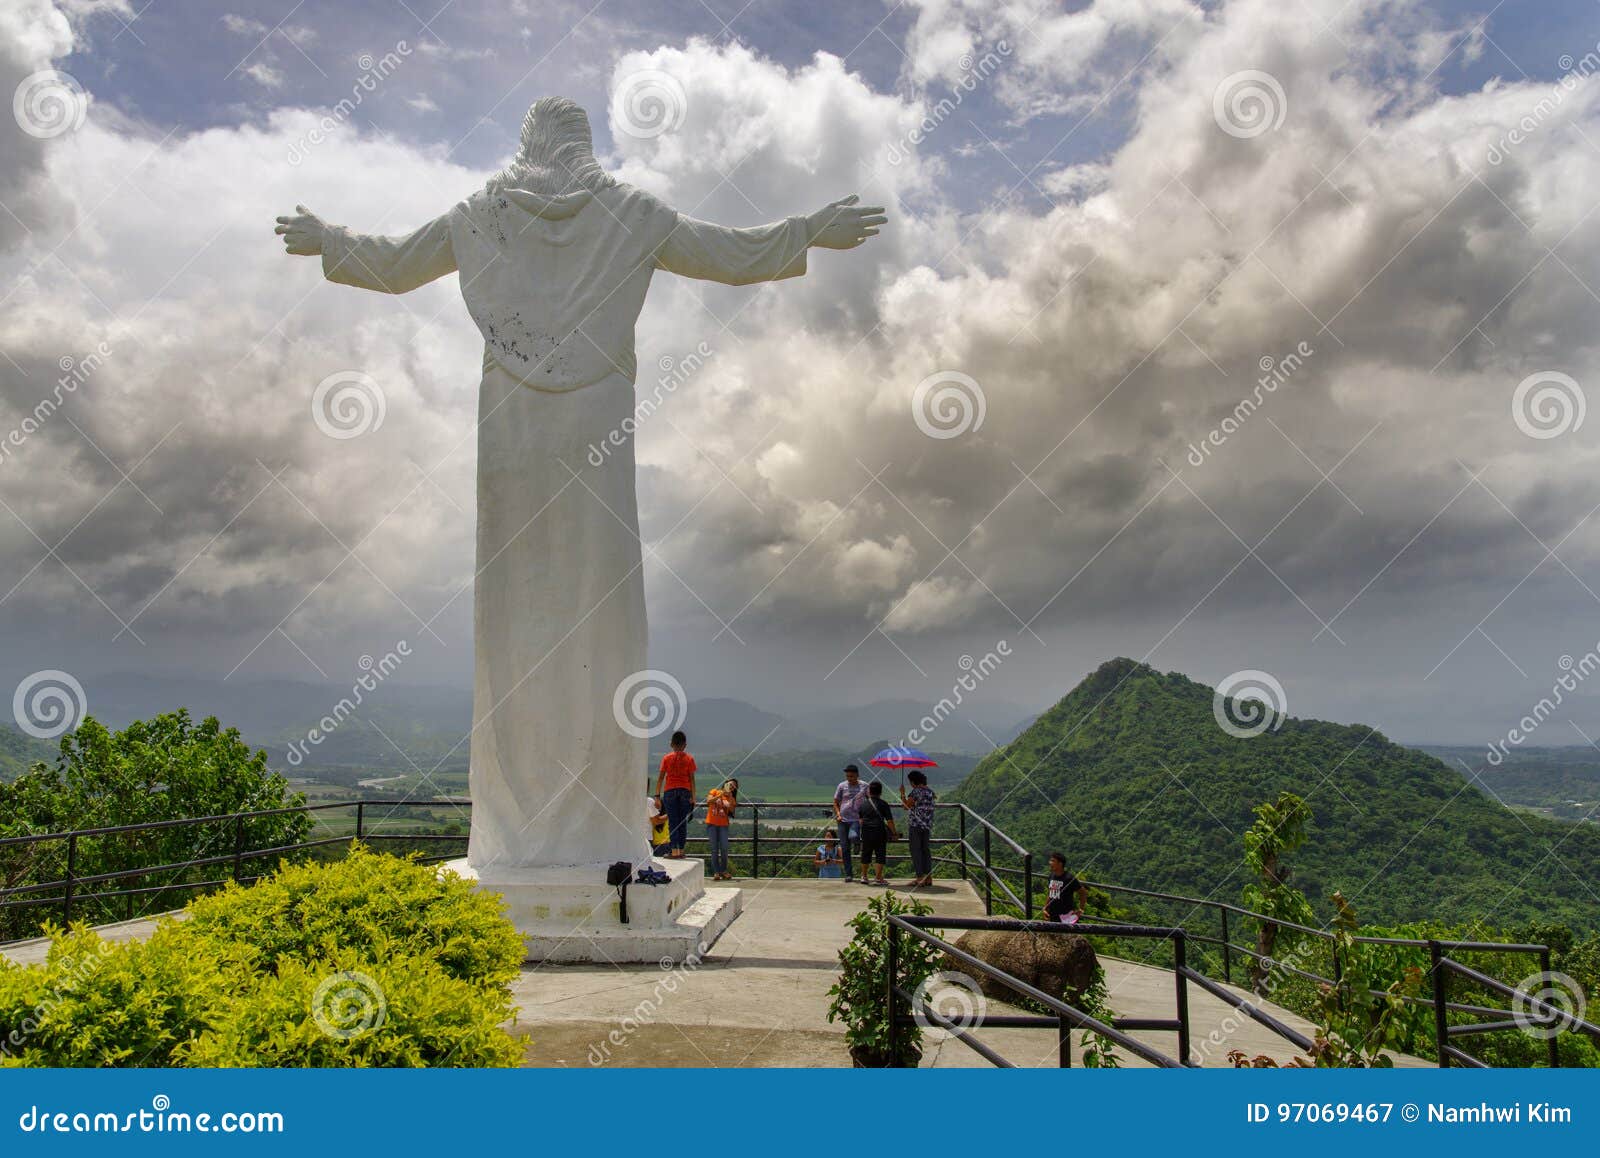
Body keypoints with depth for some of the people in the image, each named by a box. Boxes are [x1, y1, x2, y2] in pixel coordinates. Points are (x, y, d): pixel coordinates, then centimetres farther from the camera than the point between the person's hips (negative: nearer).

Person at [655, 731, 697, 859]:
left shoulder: (666, 758, 2)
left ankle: (674, 851, -5)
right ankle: (681, 851, 8)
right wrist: (693, 797, 3)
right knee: (683, 823, 7)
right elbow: (692, 778, 0)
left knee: (673, 822, 1)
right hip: (685, 791, 1)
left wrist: (657, 795, 2)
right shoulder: (689, 759, 3)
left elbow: (660, 777, 0)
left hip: (669, 791, -1)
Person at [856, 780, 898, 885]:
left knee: (866, 854, 13)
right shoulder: (883, 804, -5)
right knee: (880, 854, 3)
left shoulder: (863, 804, 6)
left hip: (866, 832, 4)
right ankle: (879, 878, 3)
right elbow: (889, 821, -7)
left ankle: (864, 877, 19)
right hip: (879, 832, -4)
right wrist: (894, 833, 1)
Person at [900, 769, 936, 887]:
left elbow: (907, 805, -15)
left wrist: (903, 794, -4)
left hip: (915, 825, -7)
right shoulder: (930, 791, 10)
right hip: (927, 826, 7)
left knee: (916, 850, -2)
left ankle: (920, 877, -4)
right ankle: (928, 877, 15)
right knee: (926, 850, 12)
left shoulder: (915, 791, -13)